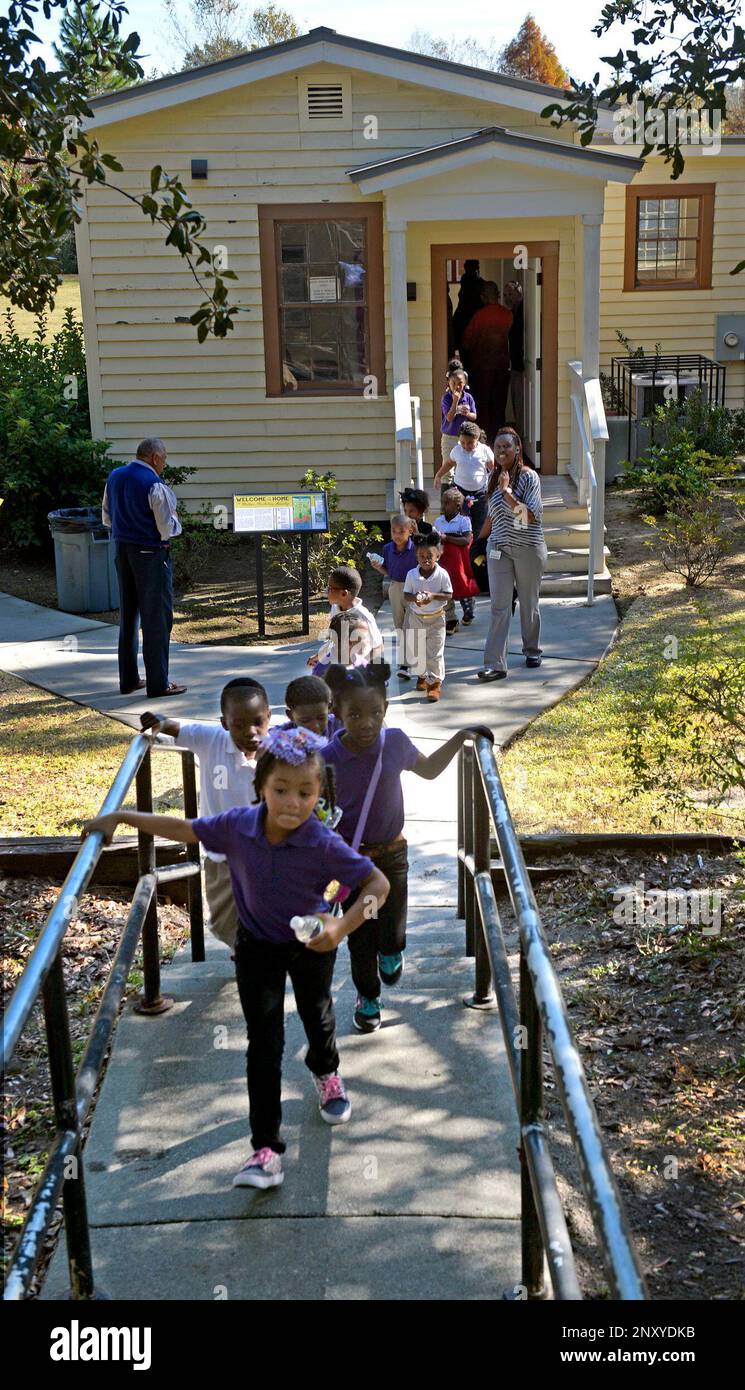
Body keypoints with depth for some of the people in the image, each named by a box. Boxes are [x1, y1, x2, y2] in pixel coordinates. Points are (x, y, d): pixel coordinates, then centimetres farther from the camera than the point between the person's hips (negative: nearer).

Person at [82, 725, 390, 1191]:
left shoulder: (325, 844, -34)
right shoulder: (237, 826, -25)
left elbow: (379, 883, -29)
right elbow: (183, 829, -10)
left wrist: (343, 926, -42)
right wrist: (119, 817, -6)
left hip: (311, 943, -1)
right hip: (256, 946, 1)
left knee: (317, 1015, 26)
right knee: (264, 1043, -3)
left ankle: (326, 1073, 60)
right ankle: (266, 1150, 2)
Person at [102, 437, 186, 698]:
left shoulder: (114, 477, 5)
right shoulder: (155, 486, -18)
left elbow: (106, 518, 14)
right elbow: (167, 529, -16)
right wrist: (175, 522, 4)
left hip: (122, 549, 7)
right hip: (151, 553, -7)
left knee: (128, 616, 15)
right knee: (157, 618, 0)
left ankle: (128, 679, 22)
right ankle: (158, 684, 4)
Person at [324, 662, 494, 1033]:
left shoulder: (395, 742, -12)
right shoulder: (328, 759, -20)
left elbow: (429, 770, 8)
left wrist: (459, 738, 1)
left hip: (392, 854, 2)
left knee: (392, 930, 12)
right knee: (360, 934, 13)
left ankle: (390, 953, 50)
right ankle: (367, 996, 38)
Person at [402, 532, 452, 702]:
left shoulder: (442, 574, -12)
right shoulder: (411, 575, -6)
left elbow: (449, 594, -8)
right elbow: (406, 595, -2)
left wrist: (433, 596, -24)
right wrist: (414, 597, -24)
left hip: (436, 618, -3)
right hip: (416, 617, 3)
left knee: (435, 653, -2)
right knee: (416, 650, 16)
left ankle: (435, 683, 4)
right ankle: (423, 676, 38)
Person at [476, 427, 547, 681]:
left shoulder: (529, 476, -8)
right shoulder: (495, 478, 7)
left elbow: (532, 515, -18)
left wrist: (507, 491, -23)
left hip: (528, 549, -3)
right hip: (499, 549, 3)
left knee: (529, 604, 12)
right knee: (500, 606, -5)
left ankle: (532, 650, 33)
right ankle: (495, 663, -9)